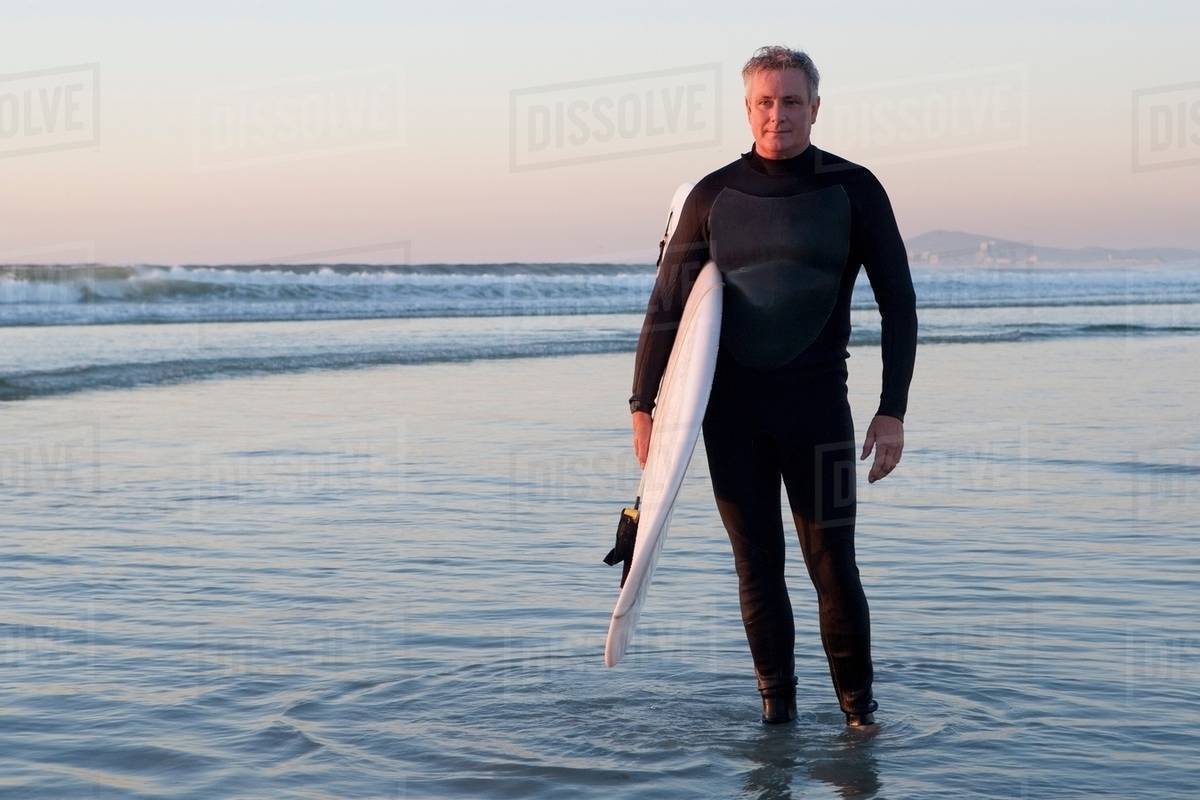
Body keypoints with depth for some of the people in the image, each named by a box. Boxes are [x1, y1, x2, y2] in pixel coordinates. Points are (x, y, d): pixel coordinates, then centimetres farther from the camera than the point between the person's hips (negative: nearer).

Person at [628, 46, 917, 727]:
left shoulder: (853, 190, 0)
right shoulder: (714, 196, 4)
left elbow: (898, 304, 1)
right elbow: (667, 306, 8)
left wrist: (892, 413, -5)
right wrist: (643, 406, 2)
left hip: (816, 399, -2)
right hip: (730, 405, 2)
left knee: (833, 566, -2)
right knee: (757, 567, 6)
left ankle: (859, 708, 14)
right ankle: (777, 707, 18)